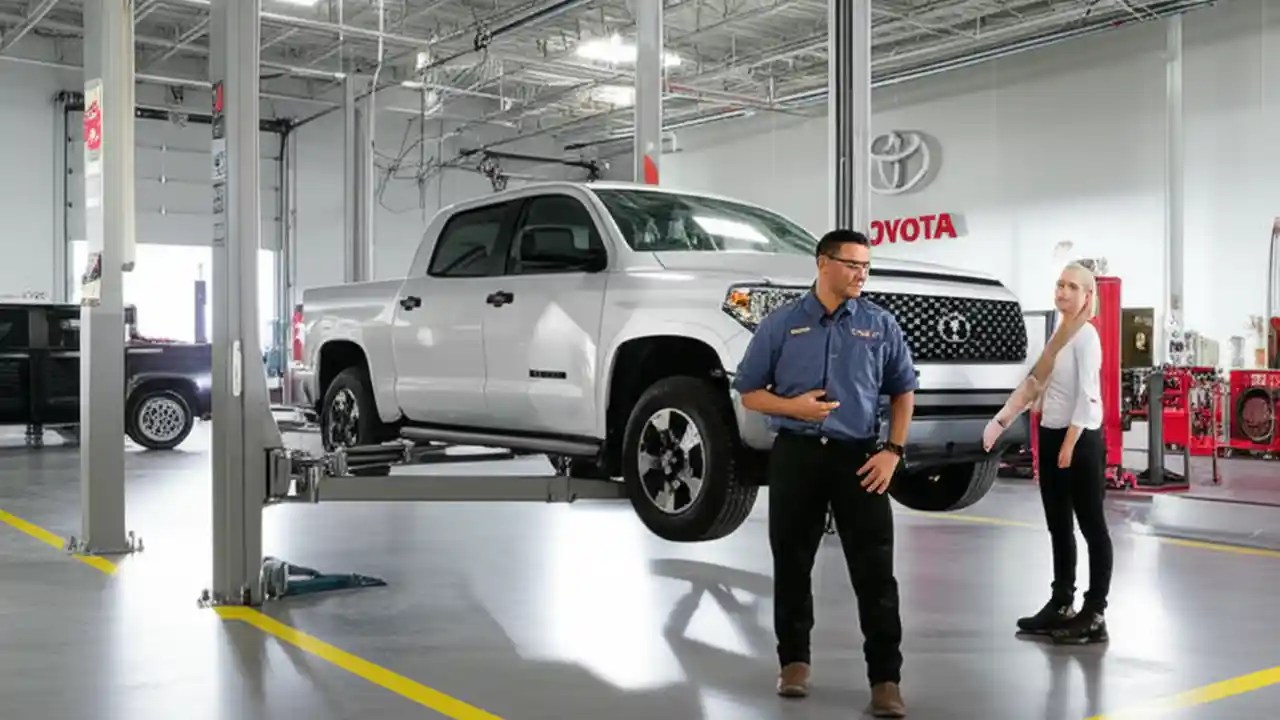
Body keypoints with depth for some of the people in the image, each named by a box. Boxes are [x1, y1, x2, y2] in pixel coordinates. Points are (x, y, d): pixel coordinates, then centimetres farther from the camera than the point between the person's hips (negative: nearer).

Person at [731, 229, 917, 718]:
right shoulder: (781, 324, 2)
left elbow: (903, 391, 11)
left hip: (859, 457, 0)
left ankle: (885, 679, 2)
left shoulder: (880, 324, 5)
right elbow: (749, 393, 5)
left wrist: (893, 450, -1)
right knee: (792, 564, 9)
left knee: (875, 572, -4)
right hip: (796, 455, 0)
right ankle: (794, 660, 25)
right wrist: (793, 406, -13)